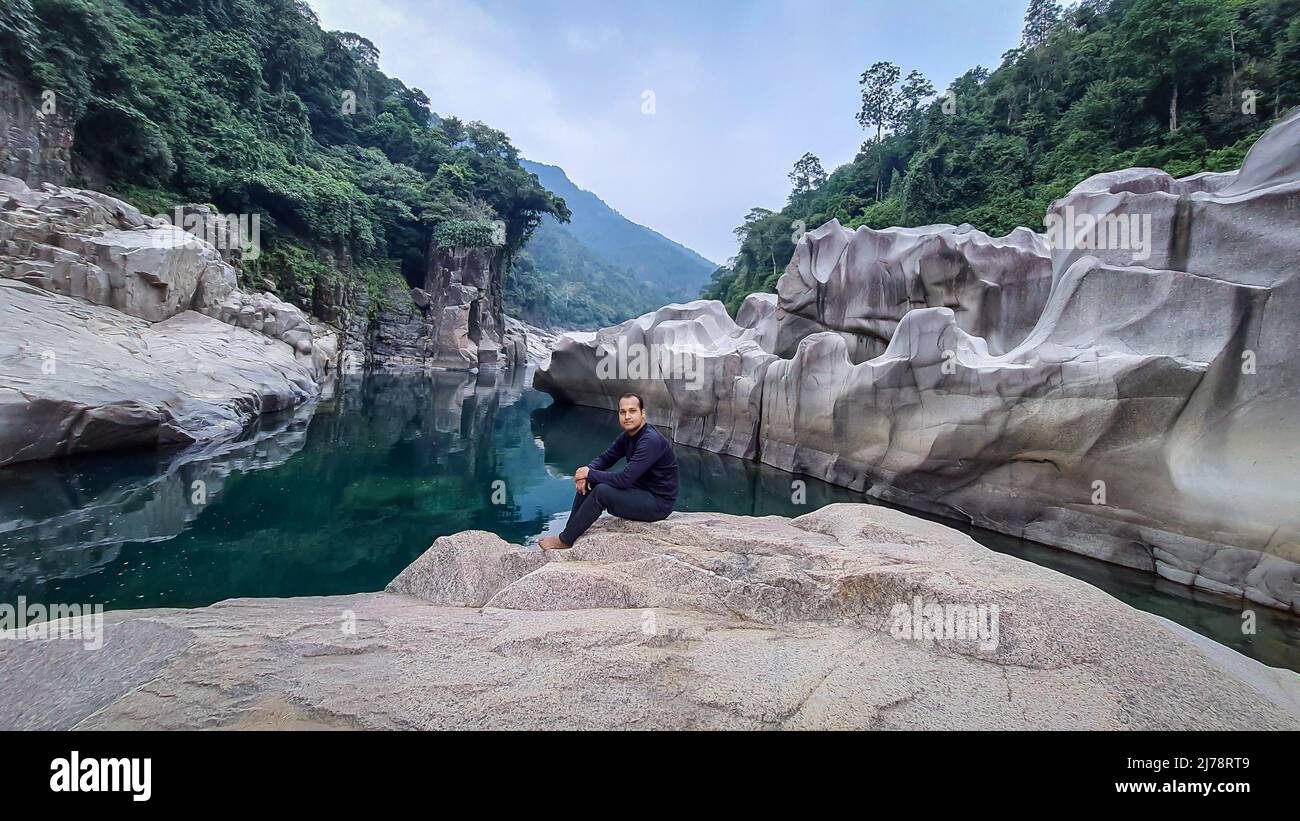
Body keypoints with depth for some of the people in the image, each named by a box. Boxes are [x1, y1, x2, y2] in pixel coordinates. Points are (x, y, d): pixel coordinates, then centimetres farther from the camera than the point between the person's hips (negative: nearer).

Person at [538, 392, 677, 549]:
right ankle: (569, 532, 6)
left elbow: (624, 479, -30)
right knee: (587, 483, 1)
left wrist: (589, 474, -17)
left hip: (658, 502, -9)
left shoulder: (651, 441, -26)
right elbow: (605, 458, 10)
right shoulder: (627, 435, 3)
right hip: (638, 489, 9)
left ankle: (564, 540, -10)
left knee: (601, 491, -25)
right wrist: (586, 472, -12)